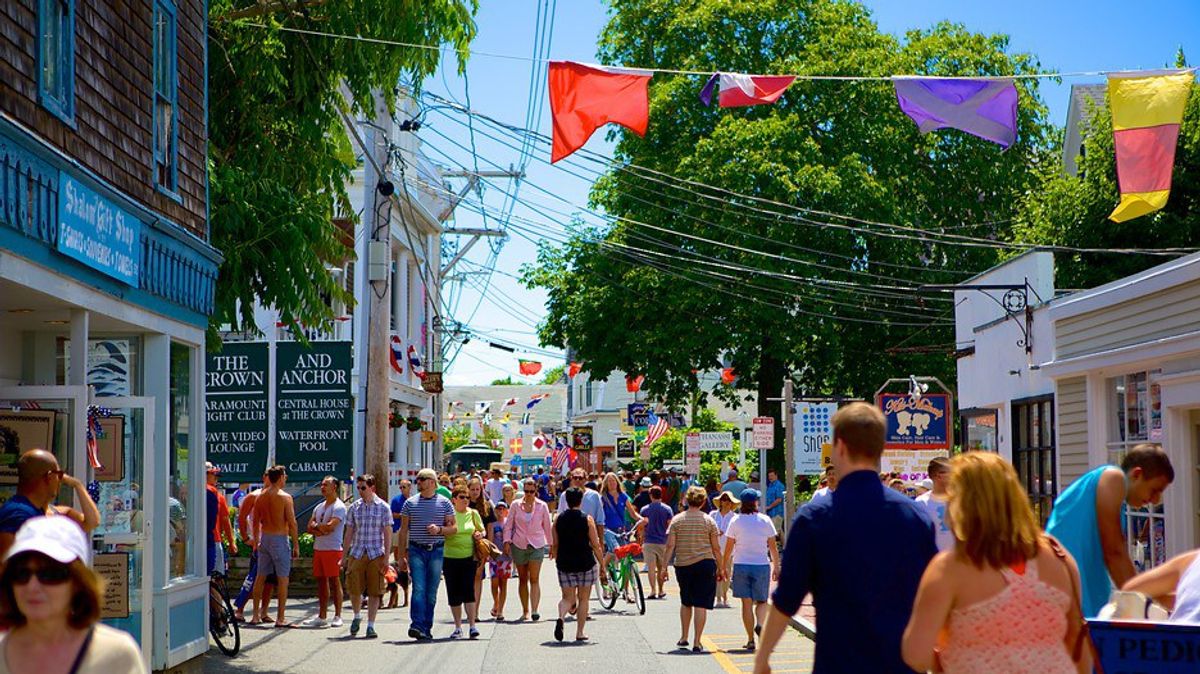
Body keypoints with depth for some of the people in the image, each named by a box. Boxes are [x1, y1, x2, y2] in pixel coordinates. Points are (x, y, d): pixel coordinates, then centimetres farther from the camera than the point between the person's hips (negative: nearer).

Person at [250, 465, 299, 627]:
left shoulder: (260, 497, 6)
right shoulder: (285, 497, -11)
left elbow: (255, 522, 12)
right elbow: (292, 523, -13)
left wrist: (256, 541, 21)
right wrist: (296, 545, -7)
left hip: (264, 539, 6)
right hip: (279, 539, -6)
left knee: (260, 577, 13)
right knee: (283, 579, 0)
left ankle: (255, 615, 16)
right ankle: (280, 618, -2)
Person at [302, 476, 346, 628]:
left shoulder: (339, 507, -8)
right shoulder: (319, 507, 17)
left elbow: (330, 526, -20)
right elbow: (310, 527, 10)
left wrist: (316, 526, -2)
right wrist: (321, 529, -11)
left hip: (332, 549, -8)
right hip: (318, 548, 8)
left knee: (334, 582, -5)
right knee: (321, 582, 9)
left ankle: (337, 616, -2)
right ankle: (322, 616, 13)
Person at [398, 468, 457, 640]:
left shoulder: (444, 503, 6)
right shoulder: (410, 503, 8)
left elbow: (454, 528, 7)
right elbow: (403, 530, 10)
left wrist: (439, 530, -14)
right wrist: (402, 556, 6)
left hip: (436, 550, 0)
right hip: (416, 550, 0)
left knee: (431, 592, 4)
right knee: (418, 589, -14)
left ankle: (426, 628, 11)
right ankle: (417, 625, -21)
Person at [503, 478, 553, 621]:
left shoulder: (542, 506, 3)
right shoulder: (516, 505, 3)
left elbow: (547, 526, 11)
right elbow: (508, 525, 7)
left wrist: (552, 544, 14)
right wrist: (507, 541, -4)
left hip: (537, 546, -1)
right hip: (519, 545, 2)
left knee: (534, 579, -11)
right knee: (522, 579, 7)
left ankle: (534, 610, -18)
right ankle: (525, 611, 15)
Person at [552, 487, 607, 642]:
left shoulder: (558, 520, 2)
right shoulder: (587, 519, -5)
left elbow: (554, 545, 5)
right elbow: (596, 545, -6)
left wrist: (558, 562, 19)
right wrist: (602, 565, 1)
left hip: (565, 564, 2)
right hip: (586, 564, -2)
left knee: (567, 598, 9)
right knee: (583, 599, 10)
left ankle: (561, 617, -21)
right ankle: (579, 633, 9)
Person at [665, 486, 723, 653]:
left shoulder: (677, 520, 1)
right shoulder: (708, 520, -1)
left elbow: (670, 546, -4)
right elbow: (715, 548, 1)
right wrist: (721, 568, 10)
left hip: (682, 565, 2)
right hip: (705, 564, -2)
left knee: (686, 602, 20)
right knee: (701, 604, -2)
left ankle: (683, 638, 25)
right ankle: (697, 643, -6)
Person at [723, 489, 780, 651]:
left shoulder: (735, 521, -1)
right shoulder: (765, 520, -1)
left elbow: (728, 547, 0)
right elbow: (773, 547, 1)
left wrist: (724, 566, 10)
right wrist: (776, 566, 10)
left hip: (741, 565, 0)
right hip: (762, 565, 0)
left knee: (746, 603, 4)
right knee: (761, 601, 13)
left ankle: (750, 639, 4)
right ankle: (760, 624, -15)